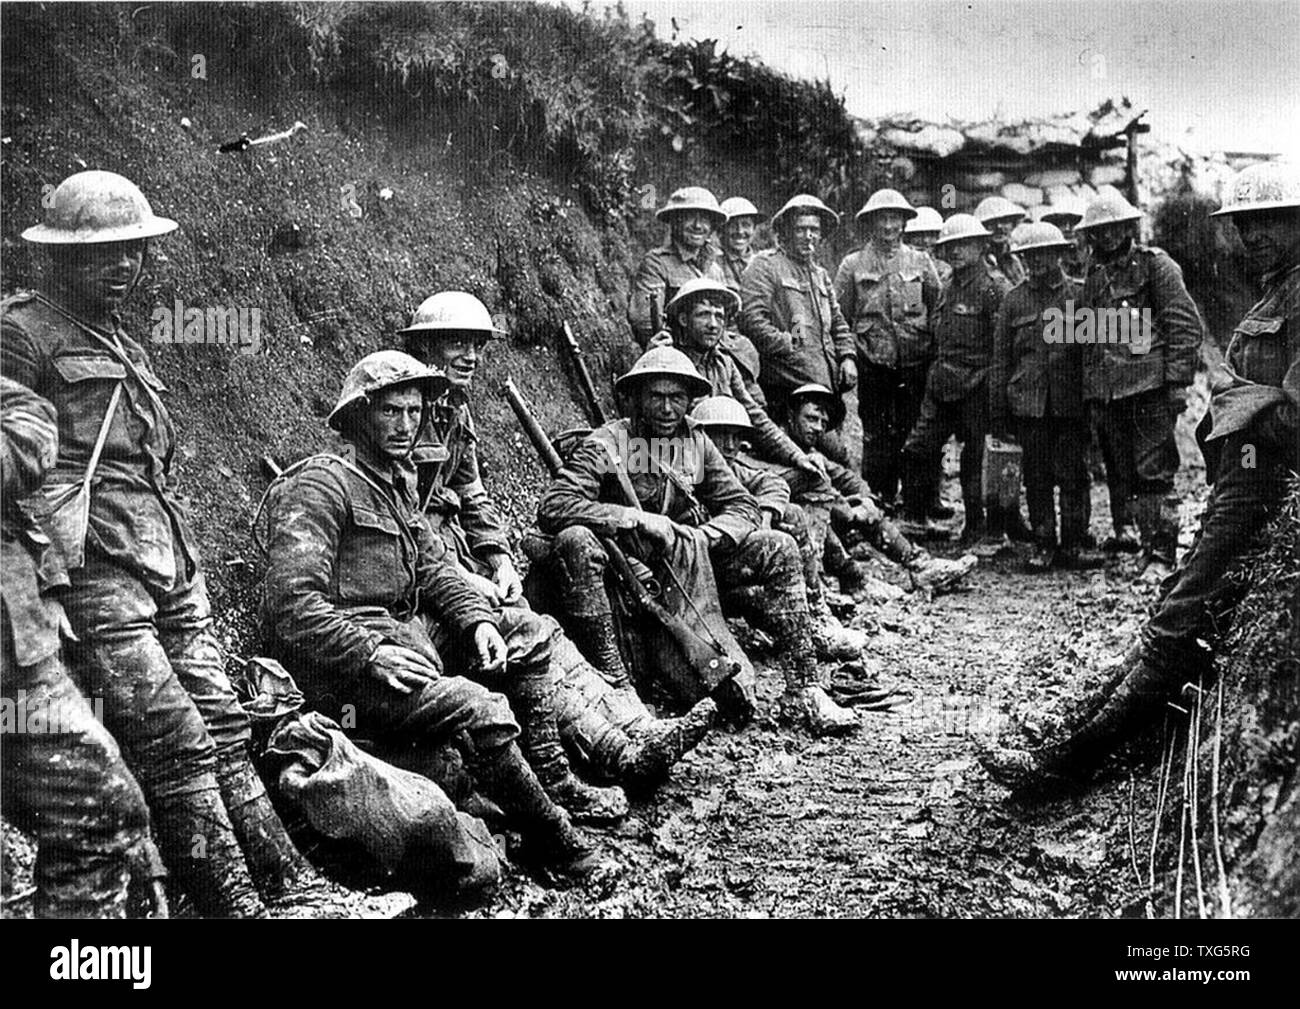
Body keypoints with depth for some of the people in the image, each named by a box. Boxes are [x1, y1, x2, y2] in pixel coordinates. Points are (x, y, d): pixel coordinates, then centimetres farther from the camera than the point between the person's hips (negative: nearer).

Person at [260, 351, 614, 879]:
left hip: (404, 632, 10)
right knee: (478, 710, -27)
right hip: (338, 663, -10)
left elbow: (431, 567, 15)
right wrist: (371, 655, -28)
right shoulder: (322, 483, -13)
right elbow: (291, 602, -21)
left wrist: (478, 619, -3)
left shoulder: (398, 481, 18)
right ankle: (558, 845, -11)